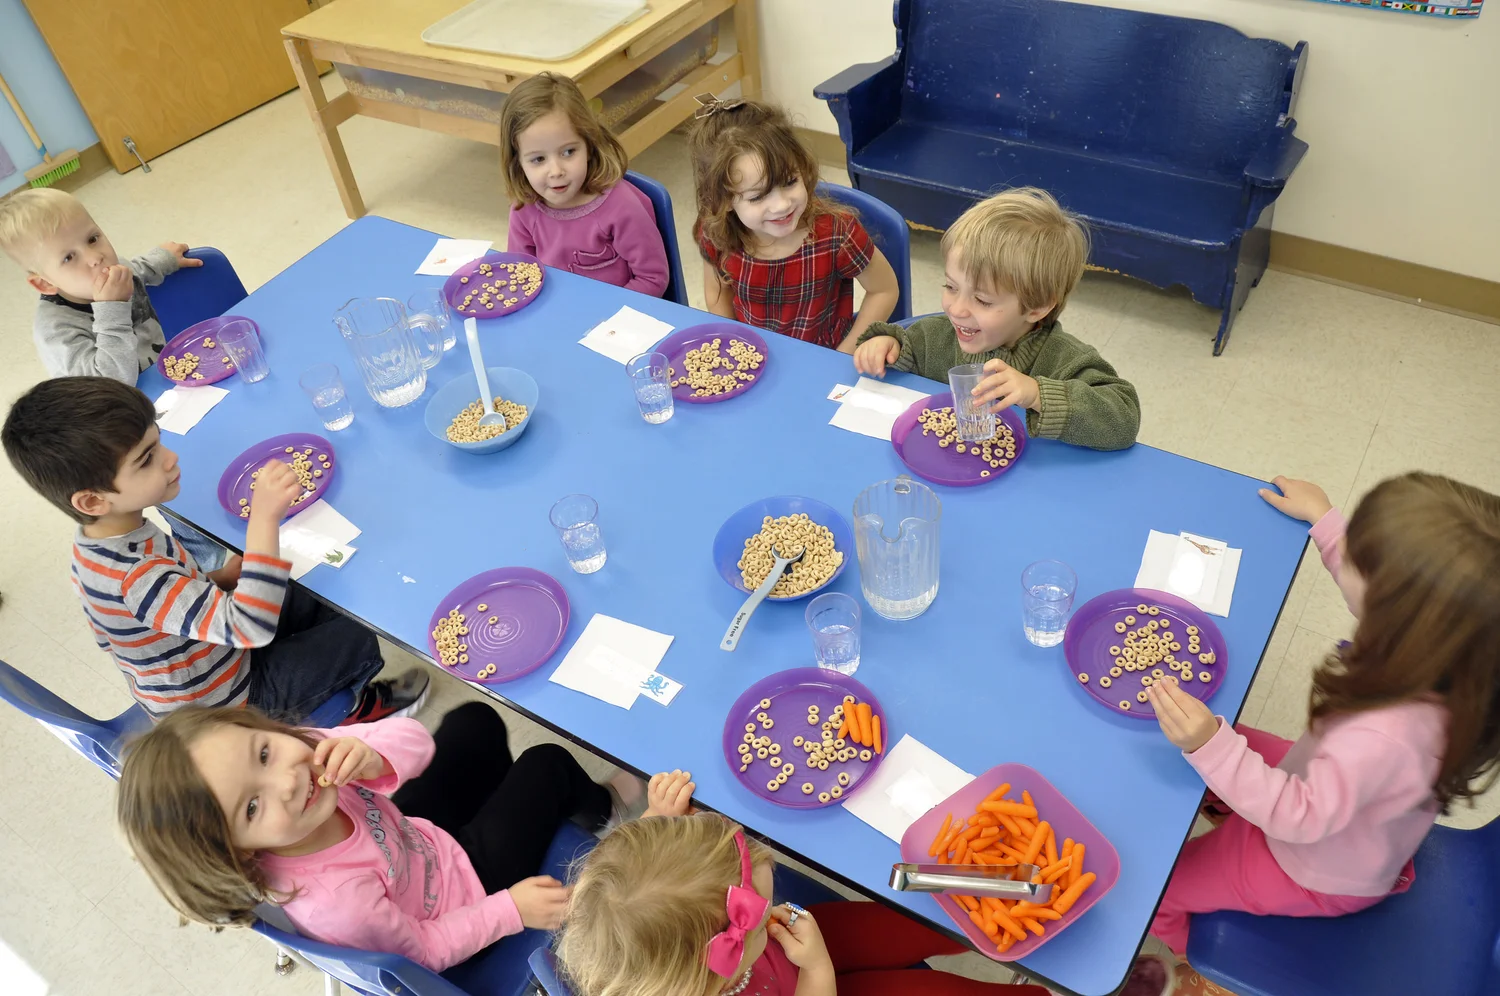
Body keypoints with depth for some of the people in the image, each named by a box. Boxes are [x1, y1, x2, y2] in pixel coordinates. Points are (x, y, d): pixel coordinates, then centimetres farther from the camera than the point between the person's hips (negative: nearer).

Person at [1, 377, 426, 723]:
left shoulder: (96, 542, -10)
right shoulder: (136, 578, -39)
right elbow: (251, 628, -46)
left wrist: (217, 579, -4)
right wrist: (264, 518, -54)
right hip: (221, 700, -8)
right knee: (356, 641, -1)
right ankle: (360, 707, 30)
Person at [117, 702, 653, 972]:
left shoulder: (301, 750, -32)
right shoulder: (335, 905, -44)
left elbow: (416, 739, -23)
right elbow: (427, 949, -25)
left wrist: (375, 755, -44)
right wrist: (510, 910, -24)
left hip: (418, 833, 5)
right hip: (467, 880, -5)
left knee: (476, 719, 22)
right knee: (547, 763, 4)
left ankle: (508, 797, 54)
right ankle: (598, 805, 42)